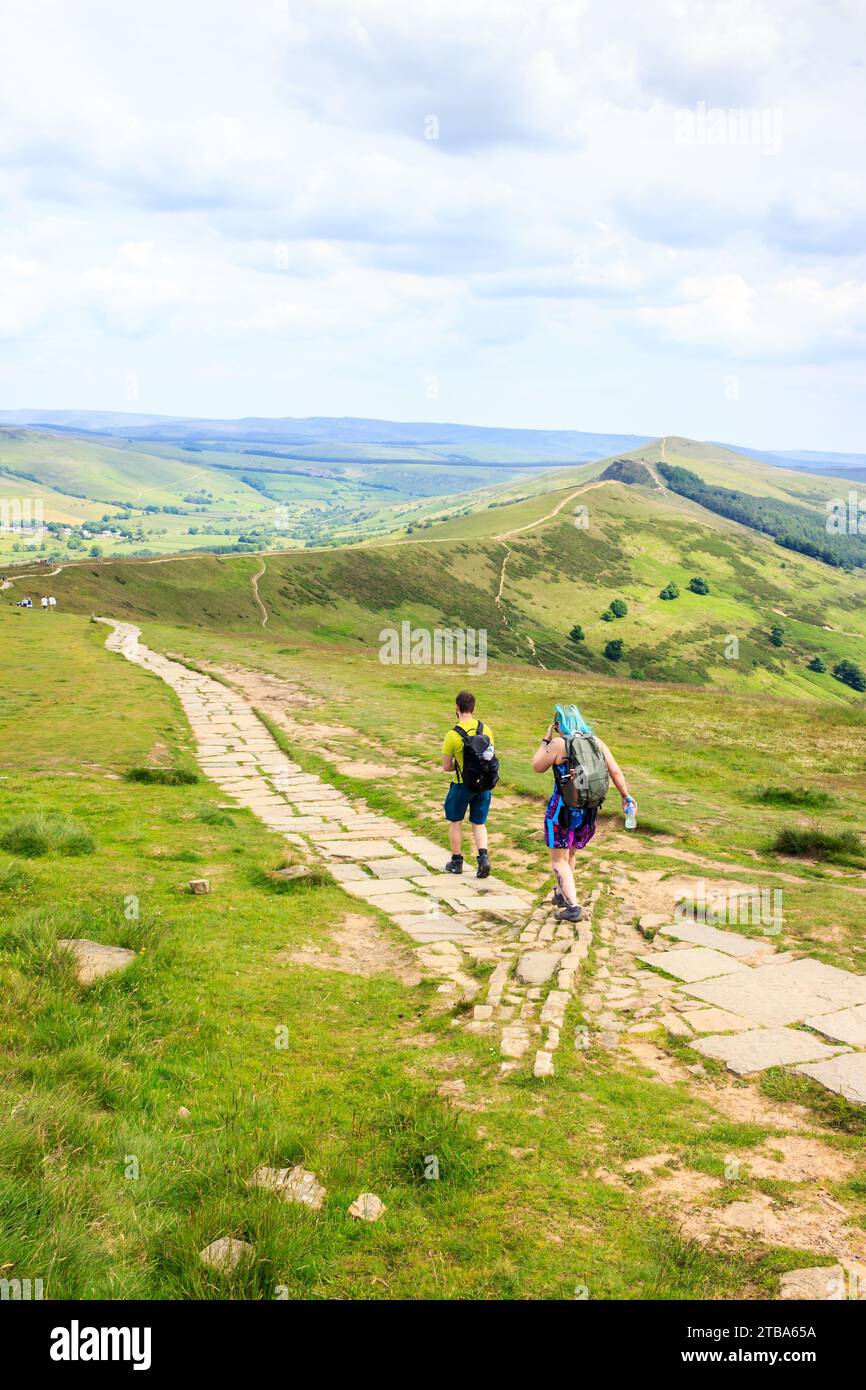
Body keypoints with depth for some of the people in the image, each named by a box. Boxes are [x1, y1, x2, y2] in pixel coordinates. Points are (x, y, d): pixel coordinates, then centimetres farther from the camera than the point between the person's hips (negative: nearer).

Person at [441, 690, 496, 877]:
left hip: (462, 785, -4)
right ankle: (483, 856, -6)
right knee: (479, 824, 15)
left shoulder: (452, 735, -17)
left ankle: (456, 862, 24)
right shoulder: (486, 729, -3)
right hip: (484, 784, 4)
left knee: (455, 822, 16)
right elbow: (489, 758, 7)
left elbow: (446, 767, -9)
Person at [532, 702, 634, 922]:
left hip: (563, 808, -6)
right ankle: (560, 894, 41)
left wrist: (545, 740, 6)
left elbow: (537, 767, 0)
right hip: (589, 809, 6)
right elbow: (615, 771, -1)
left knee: (559, 860, 2)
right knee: (569, 853, 25)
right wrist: (626, 796, 6)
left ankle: (573, 906, -10)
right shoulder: (596, 742, 1)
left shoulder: (558, 744, -13)